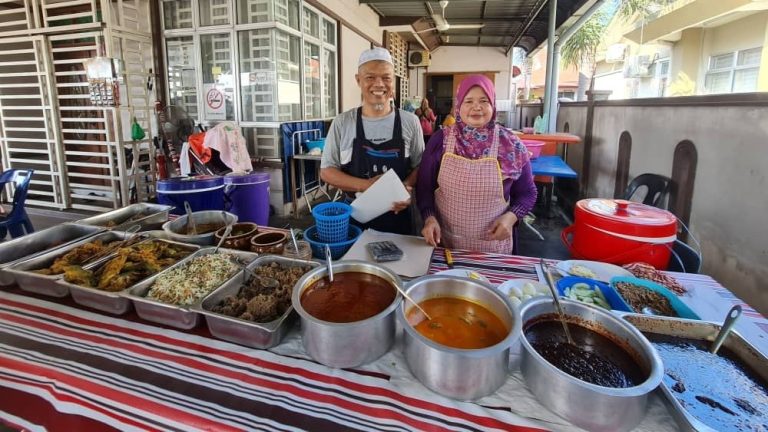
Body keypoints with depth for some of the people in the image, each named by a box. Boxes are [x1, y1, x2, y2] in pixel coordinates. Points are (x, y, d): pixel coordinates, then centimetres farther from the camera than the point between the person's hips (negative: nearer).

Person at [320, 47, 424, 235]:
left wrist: (406, 186, -18)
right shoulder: (342, 123, -2)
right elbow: (327, 171, -1)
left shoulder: (410, 122, -1)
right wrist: (364, 185, -17)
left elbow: (419, 166, 4)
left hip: (397, 217, 1)